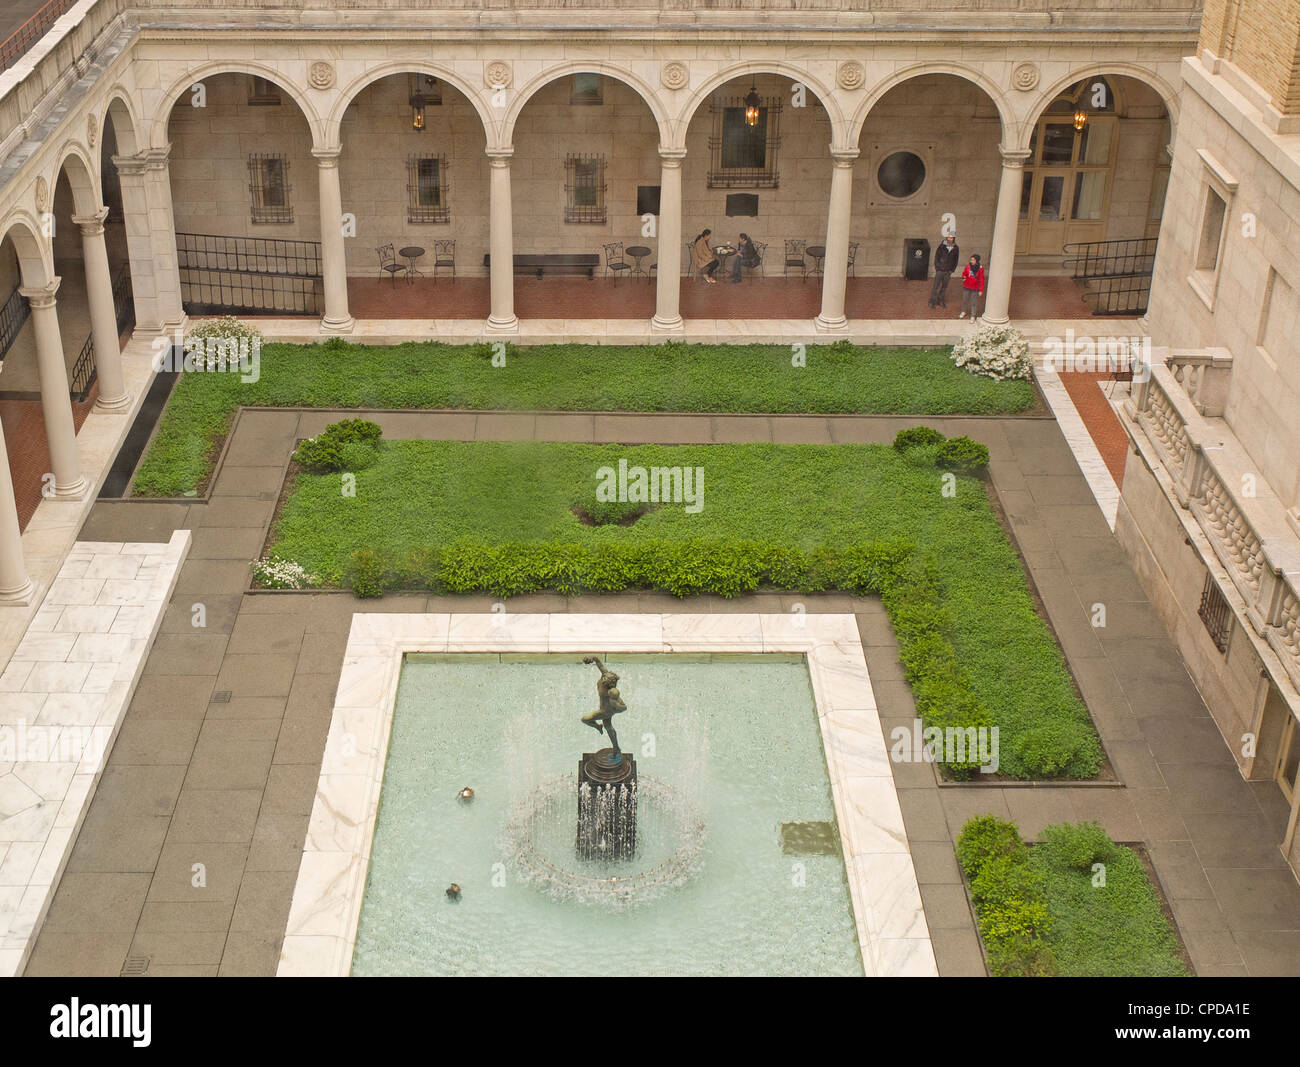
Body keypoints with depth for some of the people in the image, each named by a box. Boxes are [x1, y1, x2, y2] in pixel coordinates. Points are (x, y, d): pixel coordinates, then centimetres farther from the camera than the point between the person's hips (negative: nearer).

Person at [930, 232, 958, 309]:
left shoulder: (956, 249, -1)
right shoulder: (942, 246, -9)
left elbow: (956, 260, 8)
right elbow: (936, 257, -3)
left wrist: (952, 270, 2)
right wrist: (937, 268, -8)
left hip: (948, 271, 3)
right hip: (940, 270, -3)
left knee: (944, 287, 11)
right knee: (936, 286, -2)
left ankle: (941, 301, 23)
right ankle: (932, 302, 6)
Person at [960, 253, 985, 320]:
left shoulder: (980, 269, -13)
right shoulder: (968, 266, -7)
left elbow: (981, 280, -8)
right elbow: (964, 273, 11)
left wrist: (981, 290, -8)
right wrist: (963, 277, -13)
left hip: (975, 289, -3)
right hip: (966, 287, 3)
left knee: (974, 303, 4)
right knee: (964, 300, 18)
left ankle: (973, 316, 17)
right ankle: (964, 312, 41)